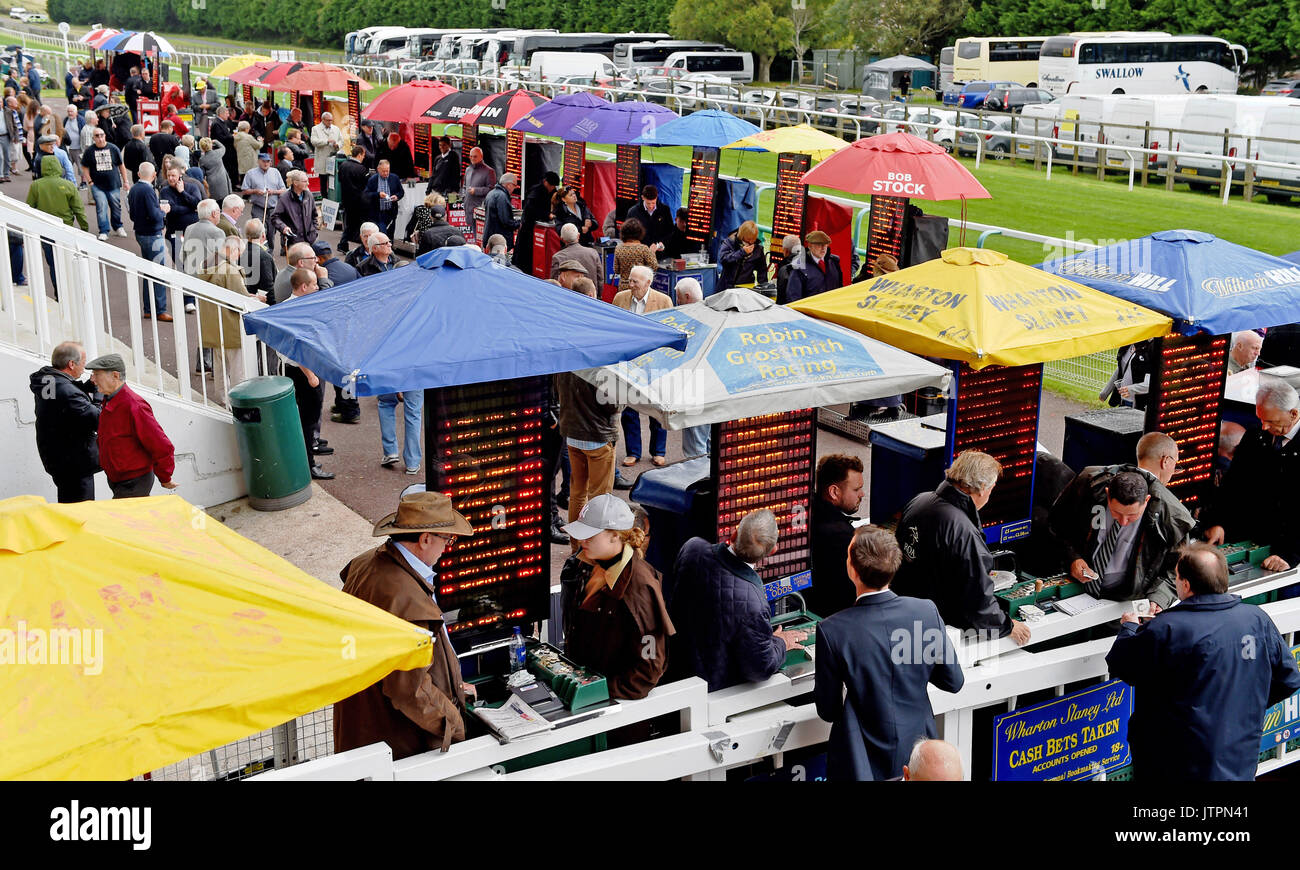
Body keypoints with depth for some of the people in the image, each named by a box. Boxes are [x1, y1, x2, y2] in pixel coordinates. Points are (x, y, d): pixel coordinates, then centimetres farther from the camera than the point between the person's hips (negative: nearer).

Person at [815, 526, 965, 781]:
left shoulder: (831, 631, -23)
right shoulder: (927, 611, -15)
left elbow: (828, 711, -12)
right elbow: (953, 681, -3)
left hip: (863, 762, -3)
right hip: (917, 750, 3)